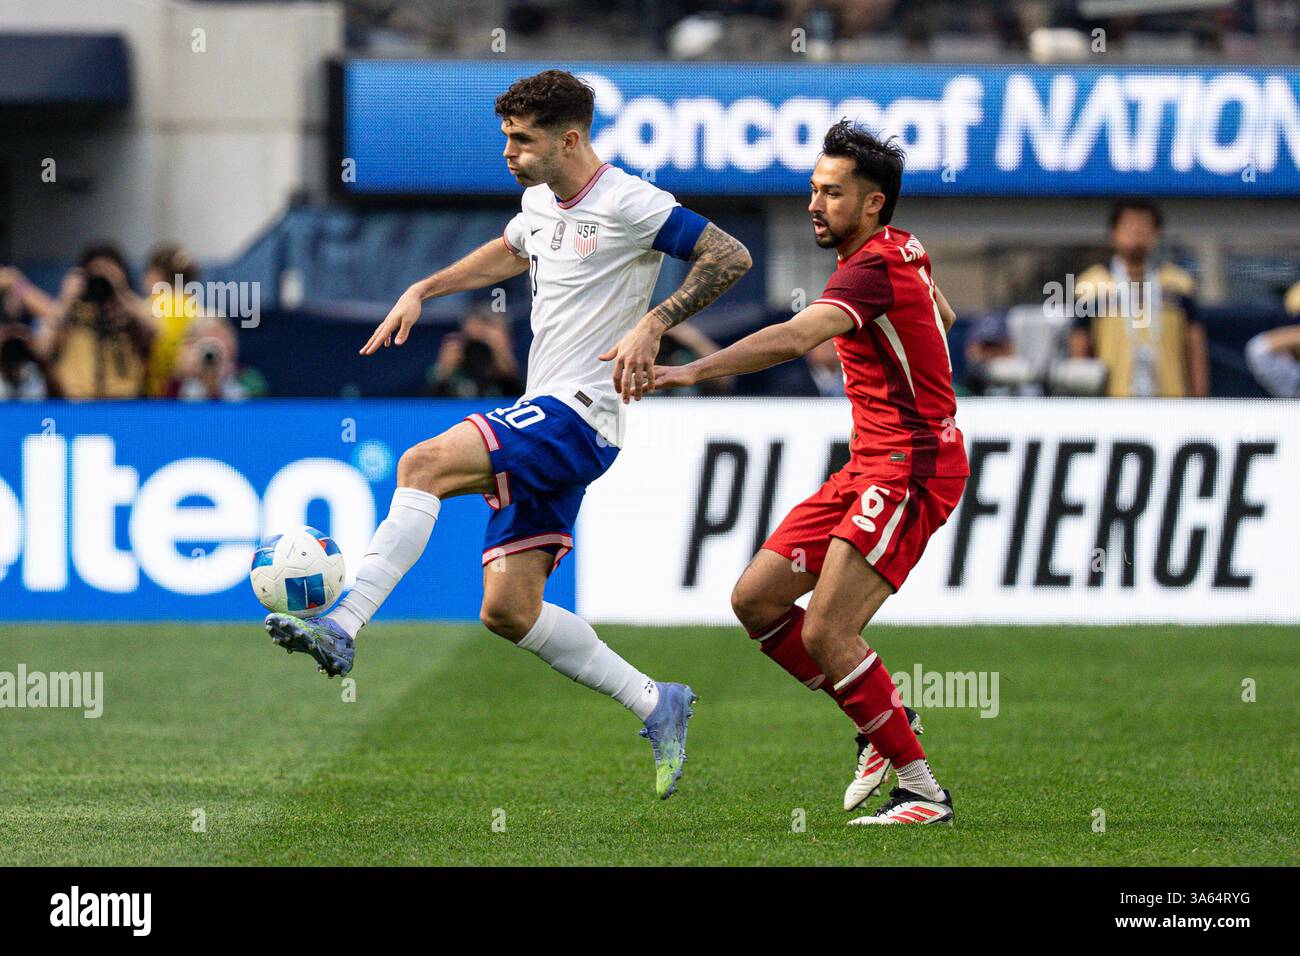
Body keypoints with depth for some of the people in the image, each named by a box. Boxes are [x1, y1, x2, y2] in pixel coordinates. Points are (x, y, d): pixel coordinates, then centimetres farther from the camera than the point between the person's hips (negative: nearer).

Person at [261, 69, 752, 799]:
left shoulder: (629, 204, -11)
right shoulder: (540, 201, 15)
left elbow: (731, 257, -13)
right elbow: (510, 252, 38)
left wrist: (652, 326, -22)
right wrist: (422, 292, 29)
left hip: (579, 415, -9)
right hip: (541, 422, 9)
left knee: (426, 464, -27)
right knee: (508, 610, 3)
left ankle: (344, 628, -32)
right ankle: (656, 706, 12)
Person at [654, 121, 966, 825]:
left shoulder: (873, 268, -19)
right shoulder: (903, 250, 12)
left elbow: (794, 337, -36)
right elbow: (943, 317, 34)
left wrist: (693, 371, -45)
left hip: (908, 469, -10)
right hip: (870, 467, 10)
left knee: (824, 633, -17)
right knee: (755, 600, 6)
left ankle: (923, 791, -8)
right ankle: (883, 726, 17)